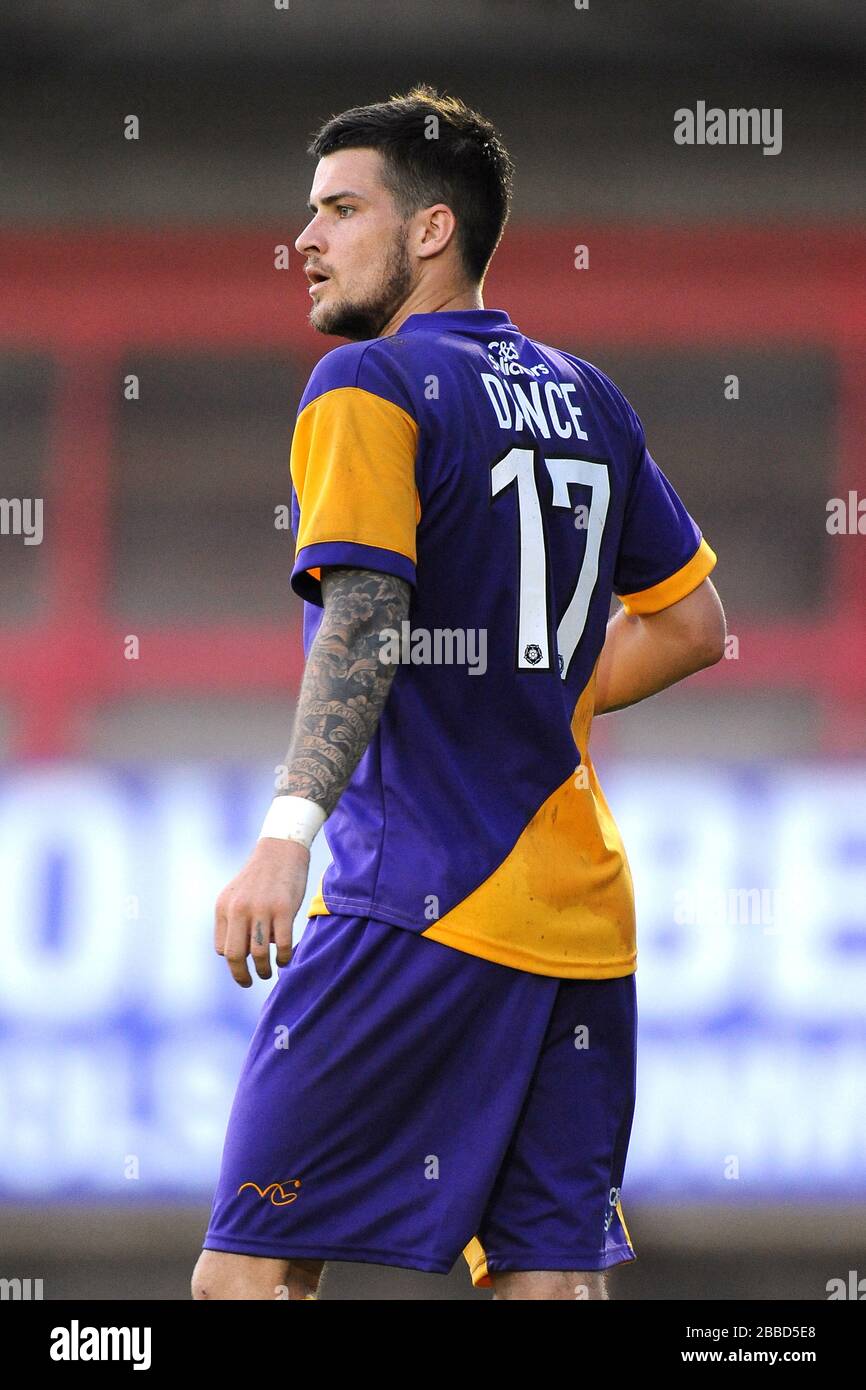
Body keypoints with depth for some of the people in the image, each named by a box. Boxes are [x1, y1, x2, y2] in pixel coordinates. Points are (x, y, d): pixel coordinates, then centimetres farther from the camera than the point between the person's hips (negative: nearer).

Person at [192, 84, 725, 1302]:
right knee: (552, 1271, 4)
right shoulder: (587, 400, 16)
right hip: (579, 916, 7)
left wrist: (290, 828, -29)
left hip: (416, 905, -7)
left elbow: (365, 617, -20)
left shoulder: (366, 384, -5)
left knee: (251, 1265, -5)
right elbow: (693, 625, 24)